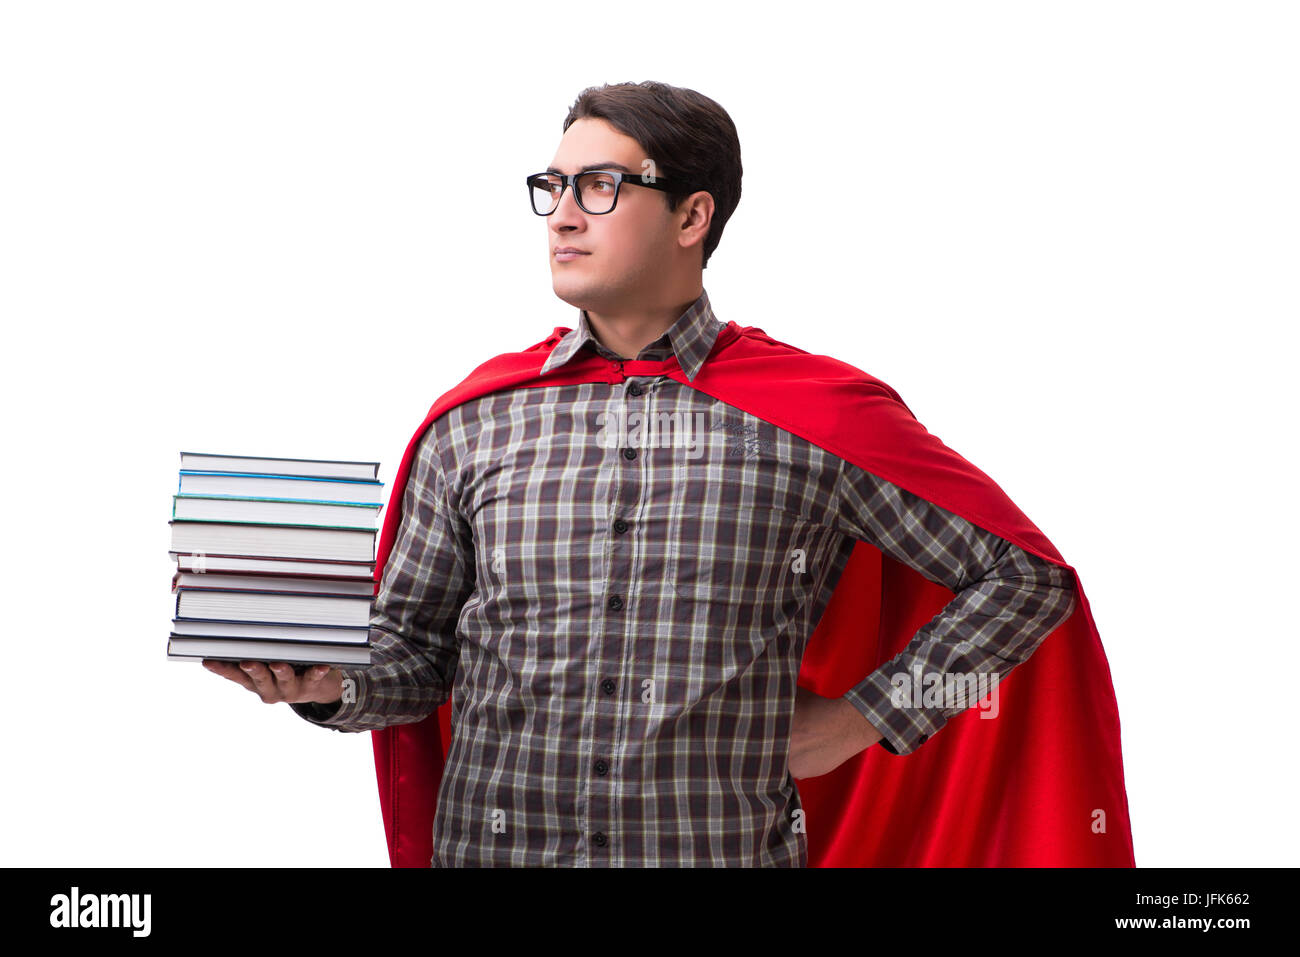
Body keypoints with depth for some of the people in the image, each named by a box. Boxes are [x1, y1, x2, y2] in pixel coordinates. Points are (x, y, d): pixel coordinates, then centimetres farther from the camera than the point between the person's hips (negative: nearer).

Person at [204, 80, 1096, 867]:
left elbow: (1027, 575, 0)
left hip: (724, 847, -2)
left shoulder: (808, 422, -5)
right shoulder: (475, 424, 3)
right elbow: (414, 647, 7)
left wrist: (866, 715, -4)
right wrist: (334, 681, -13)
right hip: (495, 843, 2)